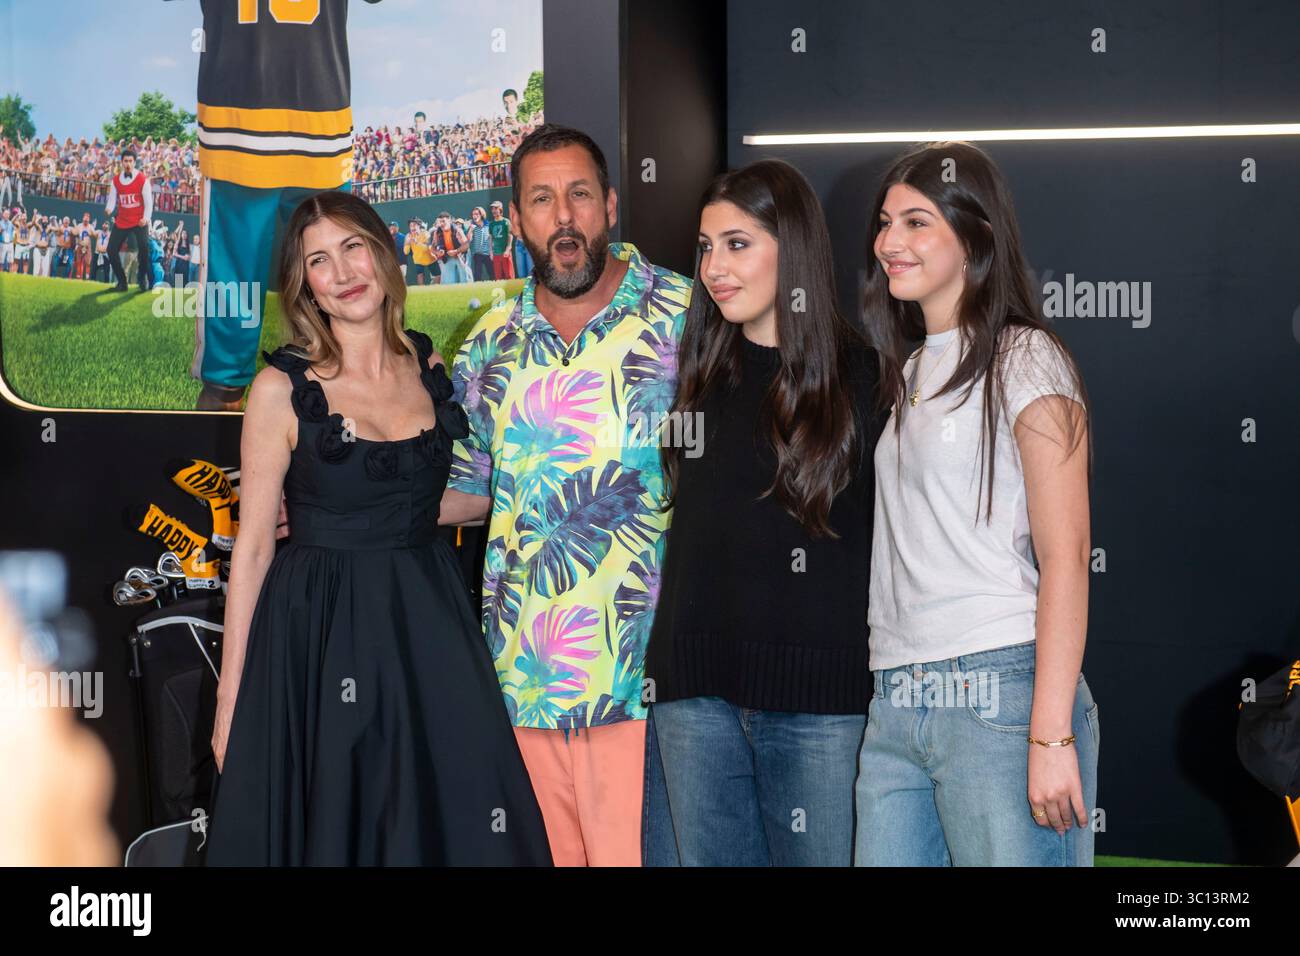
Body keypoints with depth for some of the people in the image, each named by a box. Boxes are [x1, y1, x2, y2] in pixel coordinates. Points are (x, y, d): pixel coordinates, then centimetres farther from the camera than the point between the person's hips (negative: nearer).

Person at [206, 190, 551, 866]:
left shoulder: (430, 367, 5)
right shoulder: (283, 388, -8)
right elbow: (253, 547, -6)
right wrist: (229, 699, -6)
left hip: (428, 624, 4)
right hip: (322, 636, -4)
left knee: (455, 825, 5)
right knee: (331, 833, 5)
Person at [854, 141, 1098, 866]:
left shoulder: (1025, 360, -3)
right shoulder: (910, 372, 19)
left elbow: (1065, 557, -11)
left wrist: (1052, 734, -18)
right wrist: (893, 690, 10)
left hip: (998, 690, -7)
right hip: (897, 703, 7)